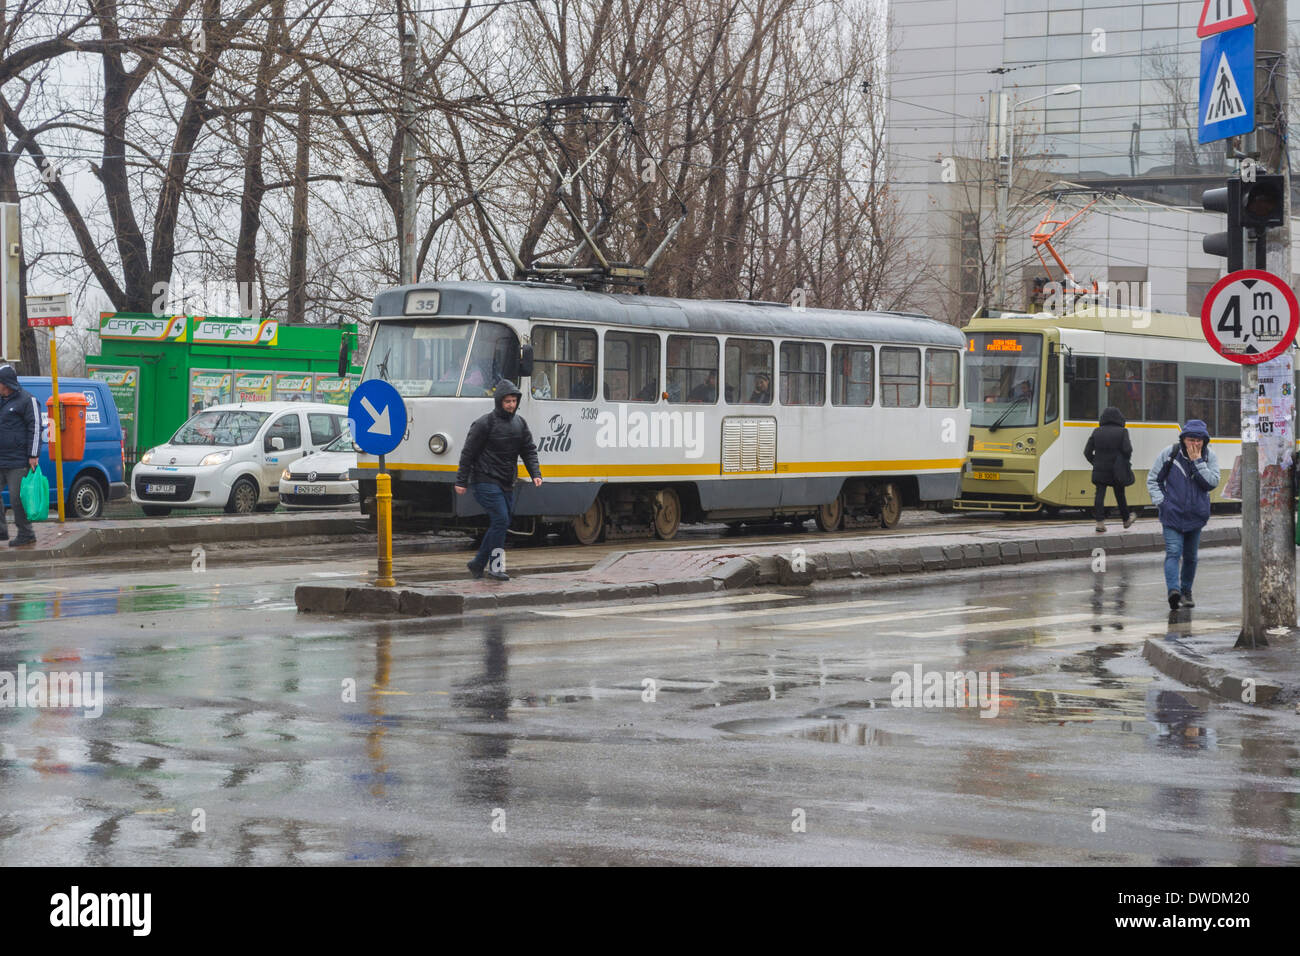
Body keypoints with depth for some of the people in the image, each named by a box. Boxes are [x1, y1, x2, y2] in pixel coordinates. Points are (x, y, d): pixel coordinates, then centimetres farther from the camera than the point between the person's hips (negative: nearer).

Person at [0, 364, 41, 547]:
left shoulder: (27, 400, -7)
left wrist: (33, 456, -16)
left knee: (18, 498, -6)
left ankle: (25, 534, 4)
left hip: (18, 462, -8)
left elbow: (35, 428, -11)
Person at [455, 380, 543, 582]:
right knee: (500, 520, -16)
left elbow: (529, 450, 13)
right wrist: (461, 481, -8)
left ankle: (478, 563, 18)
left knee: (500, 524, 6)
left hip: (507, 484, 7)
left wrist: (536, 474, -2)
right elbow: (468, 453, -6)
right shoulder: (485, 423, -8)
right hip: (486, 481, -7)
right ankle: (496, 566, -10)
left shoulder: (520, 423, 11)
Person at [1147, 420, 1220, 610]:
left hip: (1196, 515, 2)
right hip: (1172, 514, -2)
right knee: (1173, 552, -17)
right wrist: (1160, 501, -7)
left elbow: (1212, 483, -15)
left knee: (1190, 556, 12)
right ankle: (1173, 590, -31)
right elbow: (1153, 480, 4)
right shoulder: (1169, 454, -6)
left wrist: (1197, 461, -19)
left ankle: (1186, 592, 28)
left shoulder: (1209, 456, -2)